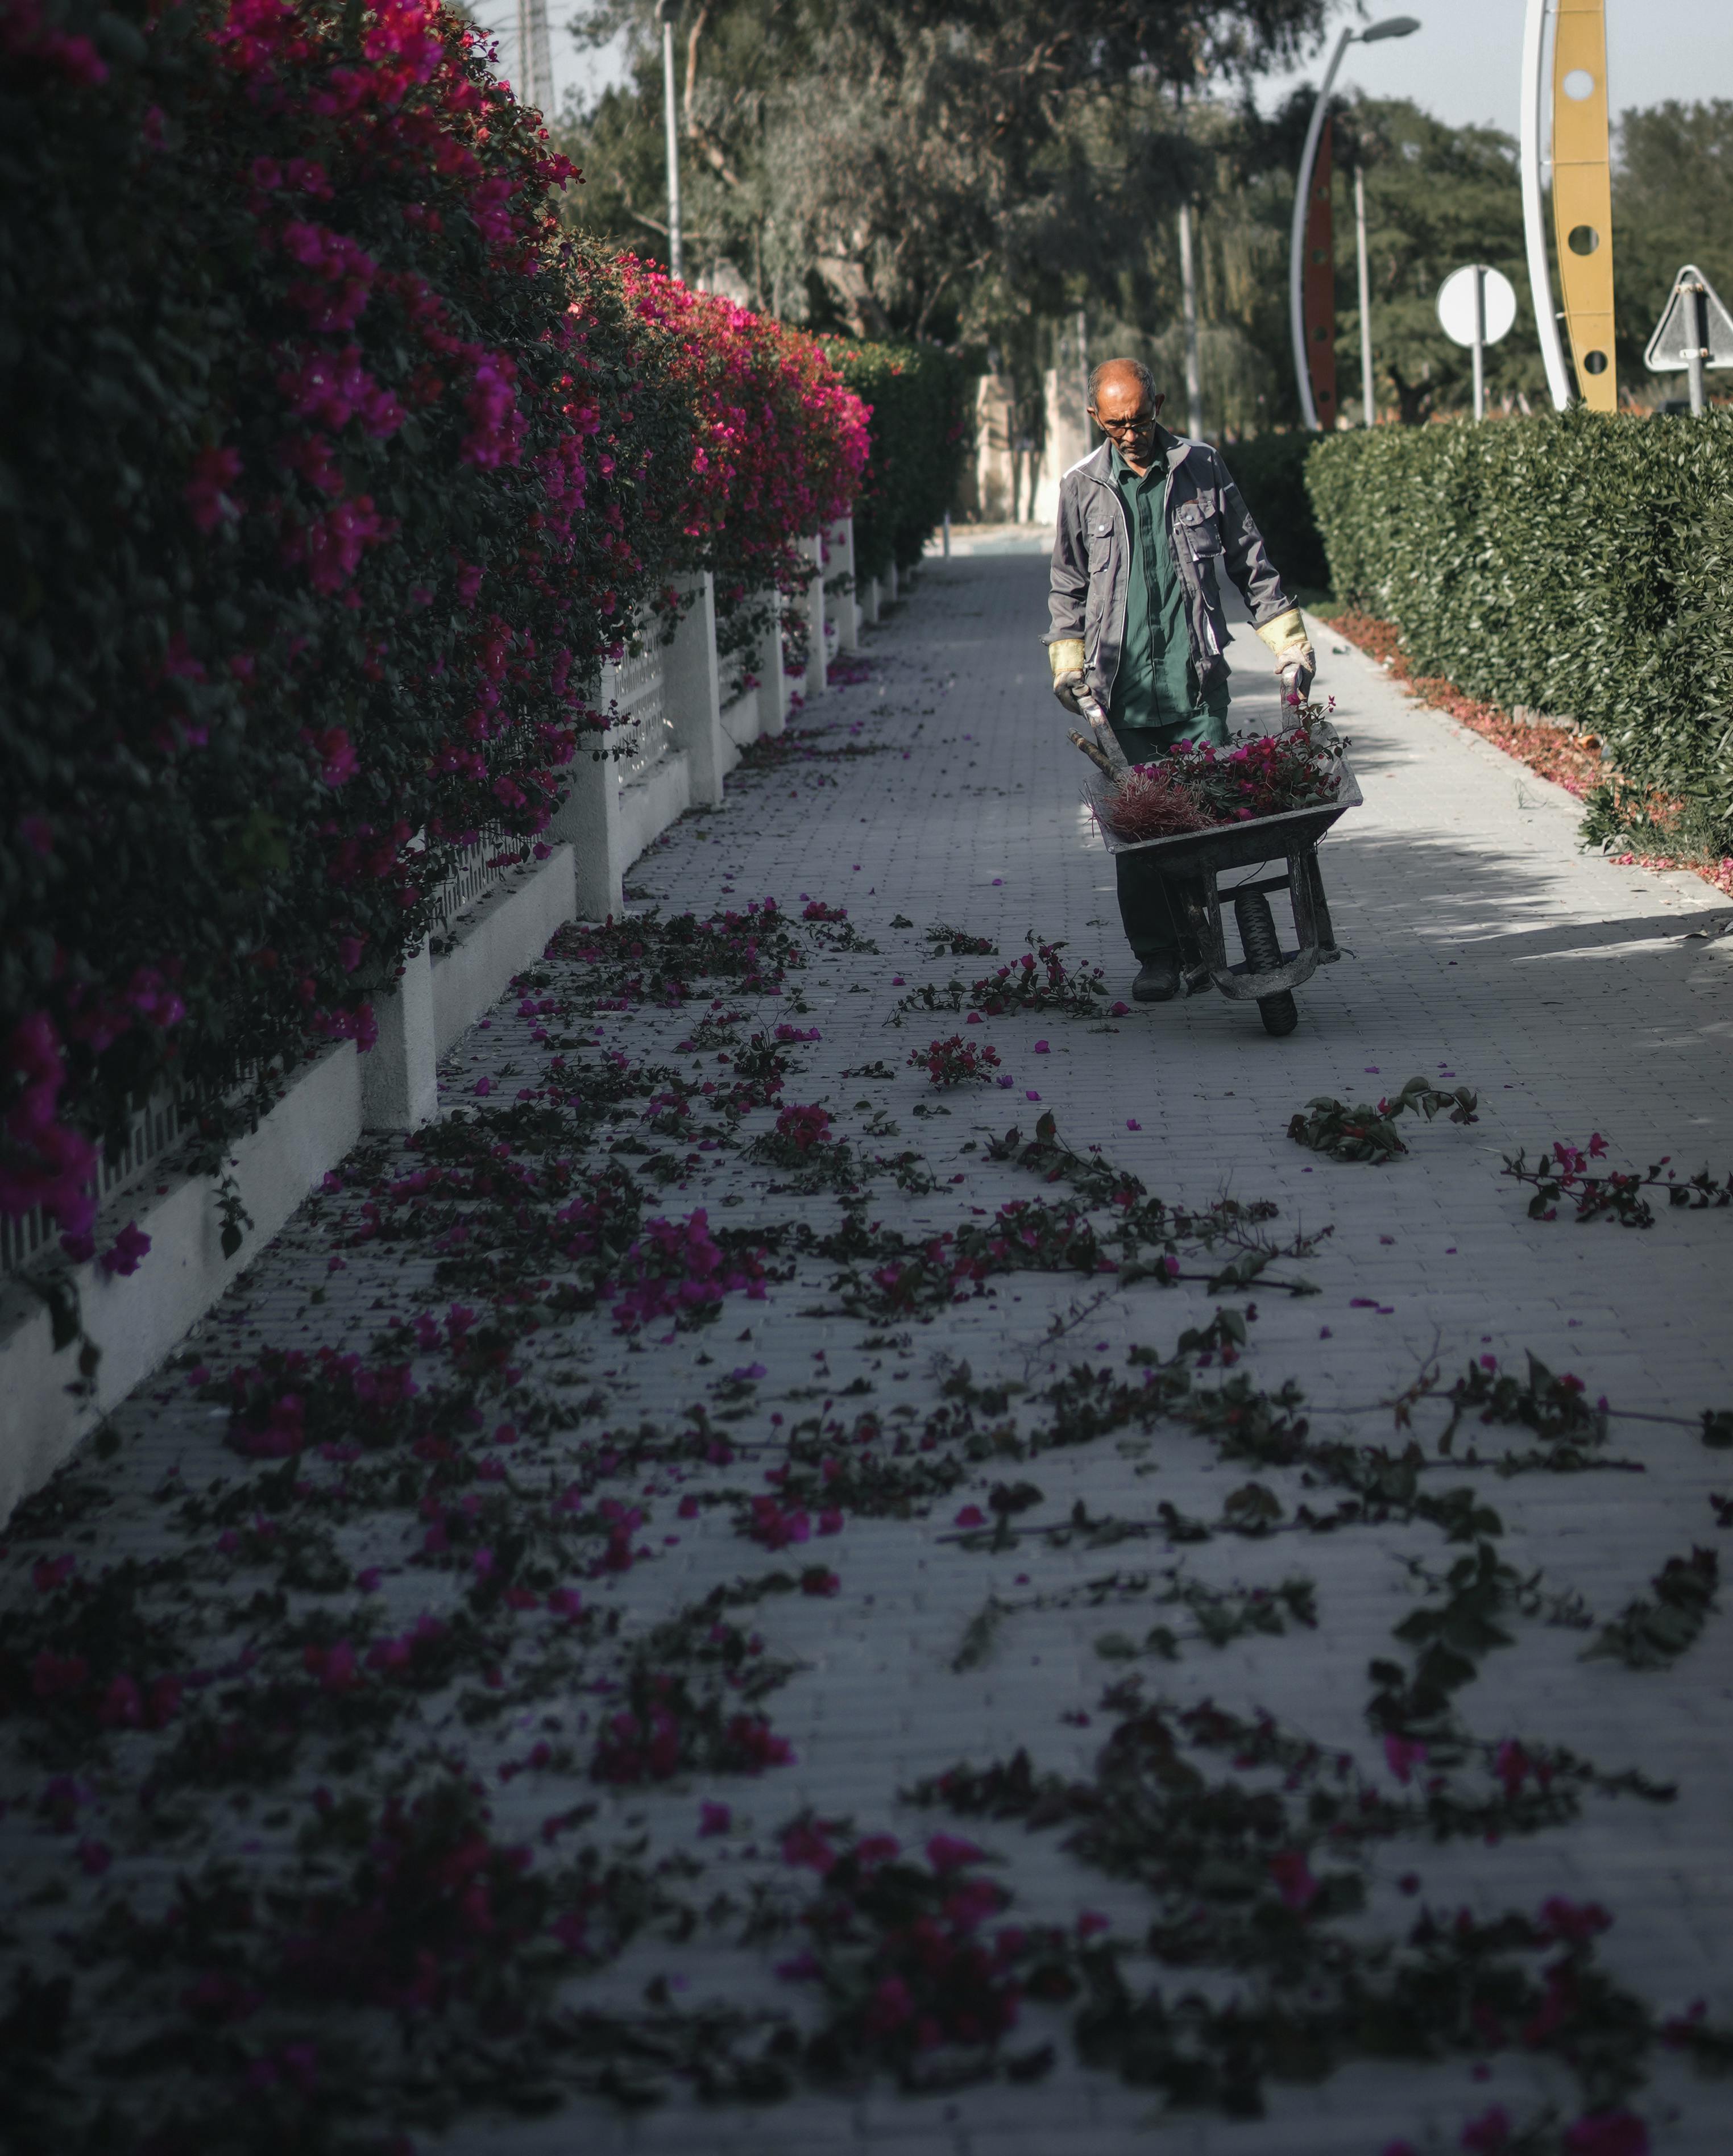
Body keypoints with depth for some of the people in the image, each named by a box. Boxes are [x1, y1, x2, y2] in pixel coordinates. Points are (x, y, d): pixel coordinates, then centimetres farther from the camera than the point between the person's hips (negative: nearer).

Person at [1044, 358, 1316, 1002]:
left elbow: (1252, 565, 13)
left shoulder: (1202, 468, 6)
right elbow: (1069, 591, 15)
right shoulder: (1082, 487, 6)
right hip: (1122, 689, 0)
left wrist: (1290, 643, 10)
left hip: (1198, 683, 0)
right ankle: (1156, 957, 8)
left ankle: (1198, 943, 12)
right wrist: (1068, 666, 6)